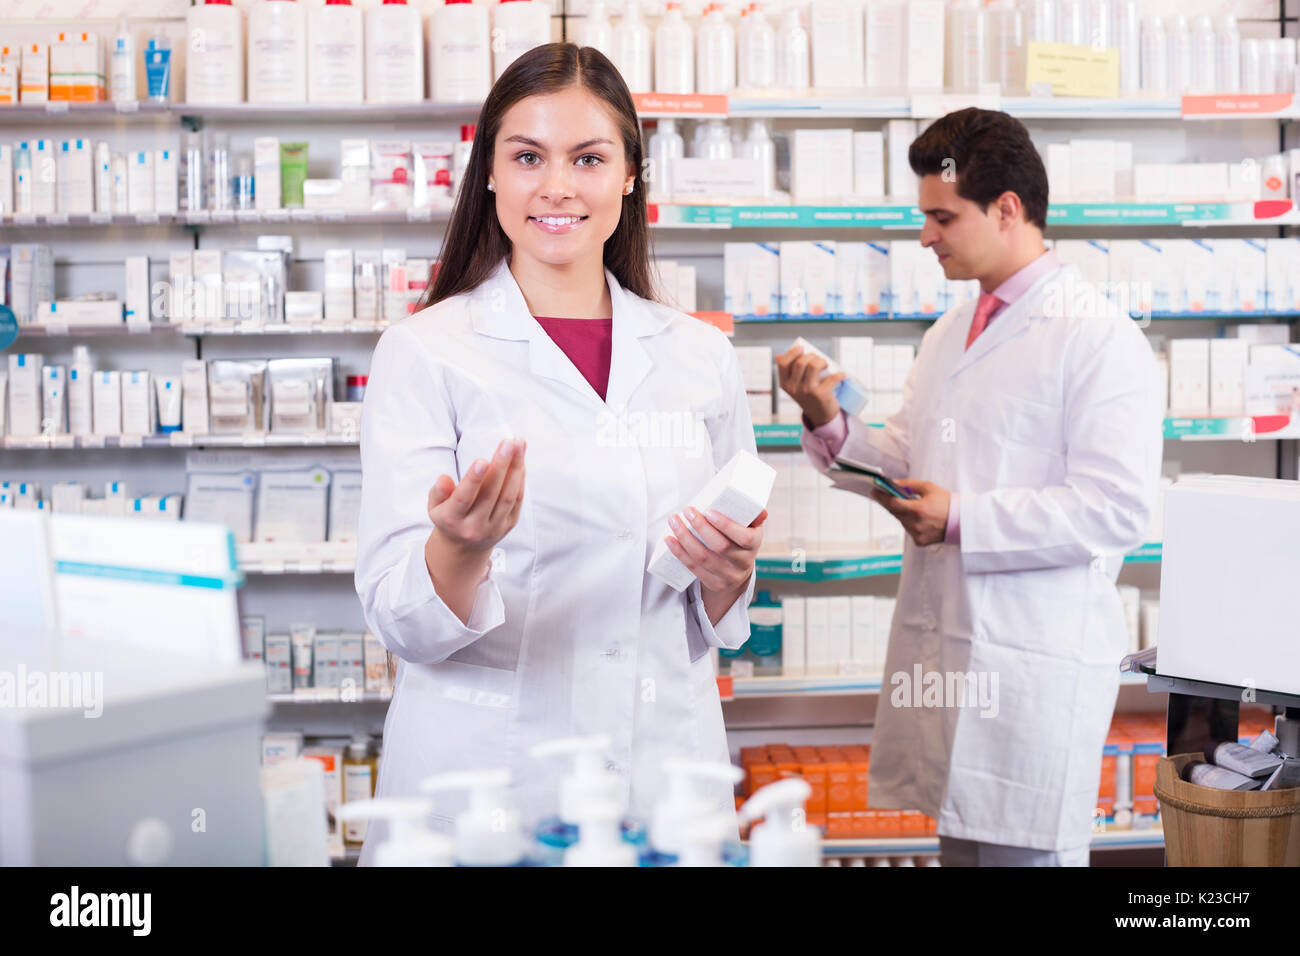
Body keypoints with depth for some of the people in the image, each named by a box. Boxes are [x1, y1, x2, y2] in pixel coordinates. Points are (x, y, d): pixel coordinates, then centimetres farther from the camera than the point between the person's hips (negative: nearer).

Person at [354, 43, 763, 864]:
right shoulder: (425, 352, -5)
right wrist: (461, 547, -29)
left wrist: (728, 572, -9)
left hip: (665, 770, 3)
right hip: (480, 777, -3)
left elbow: (717, 625, 12)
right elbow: (402, 624, -10)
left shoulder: (702, 357, 5)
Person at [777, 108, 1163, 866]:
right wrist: (831, 420, -1)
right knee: (960, 842, 16)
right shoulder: (949, 336, 16)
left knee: (1024, 850, -1)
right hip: (945, 646, 8)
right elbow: (910, 457, 17)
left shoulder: (1100, 338, -11)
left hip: (1033, 659, -8)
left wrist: (963, 520, -19)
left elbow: (1117, 511, -18)